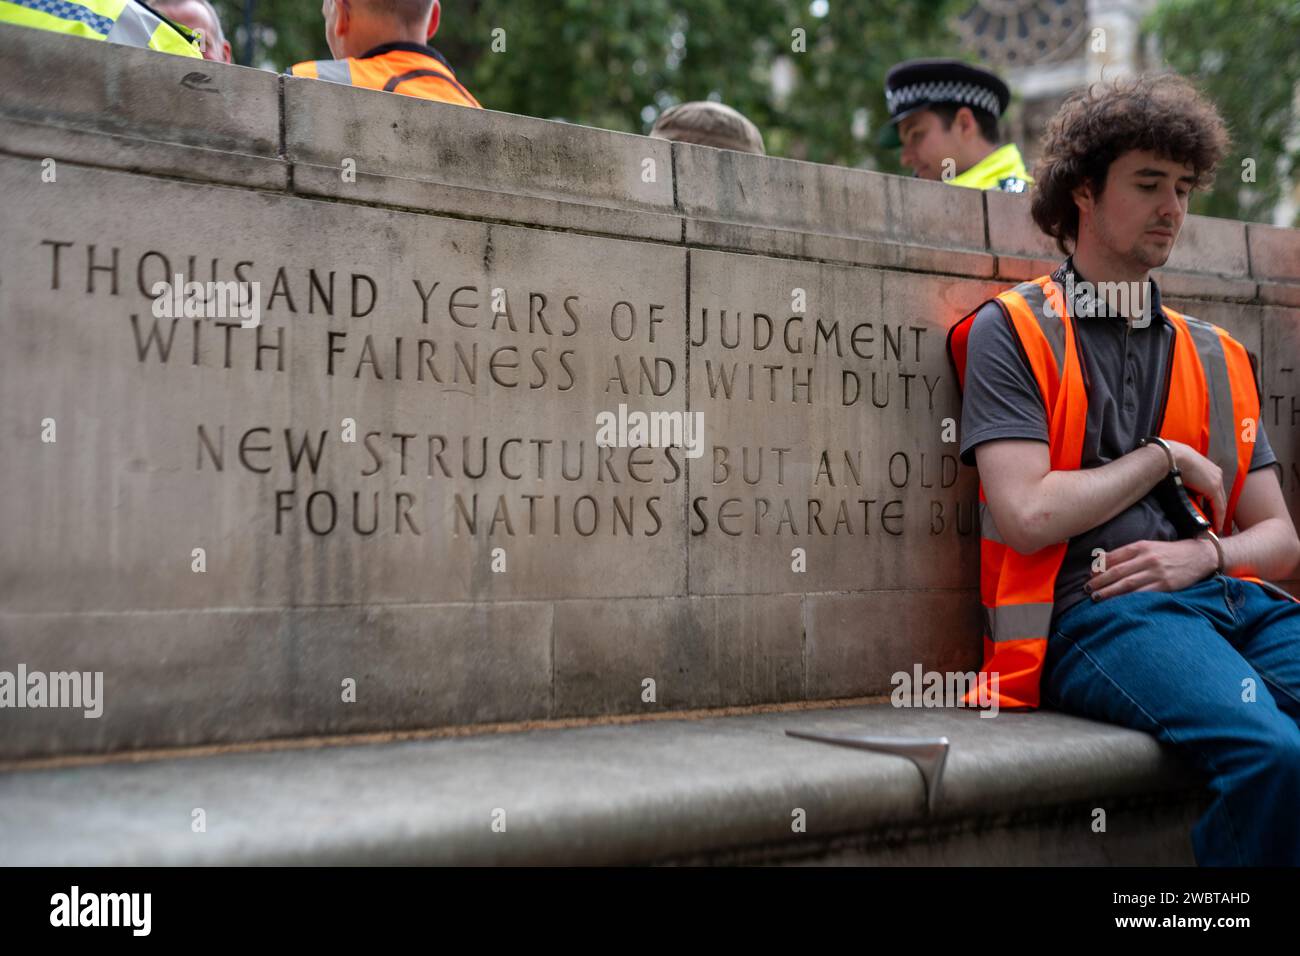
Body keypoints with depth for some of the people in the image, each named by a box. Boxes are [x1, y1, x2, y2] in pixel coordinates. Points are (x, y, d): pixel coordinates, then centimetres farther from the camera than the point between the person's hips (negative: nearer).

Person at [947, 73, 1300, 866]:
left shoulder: (1217, 358, 23)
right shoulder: (1011, 332, 6)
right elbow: (1029, 516, -7)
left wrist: (1204, 554, -1)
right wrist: (1167, 459, 3)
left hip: (1236, 595, 5)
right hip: (1098, 612, -5)